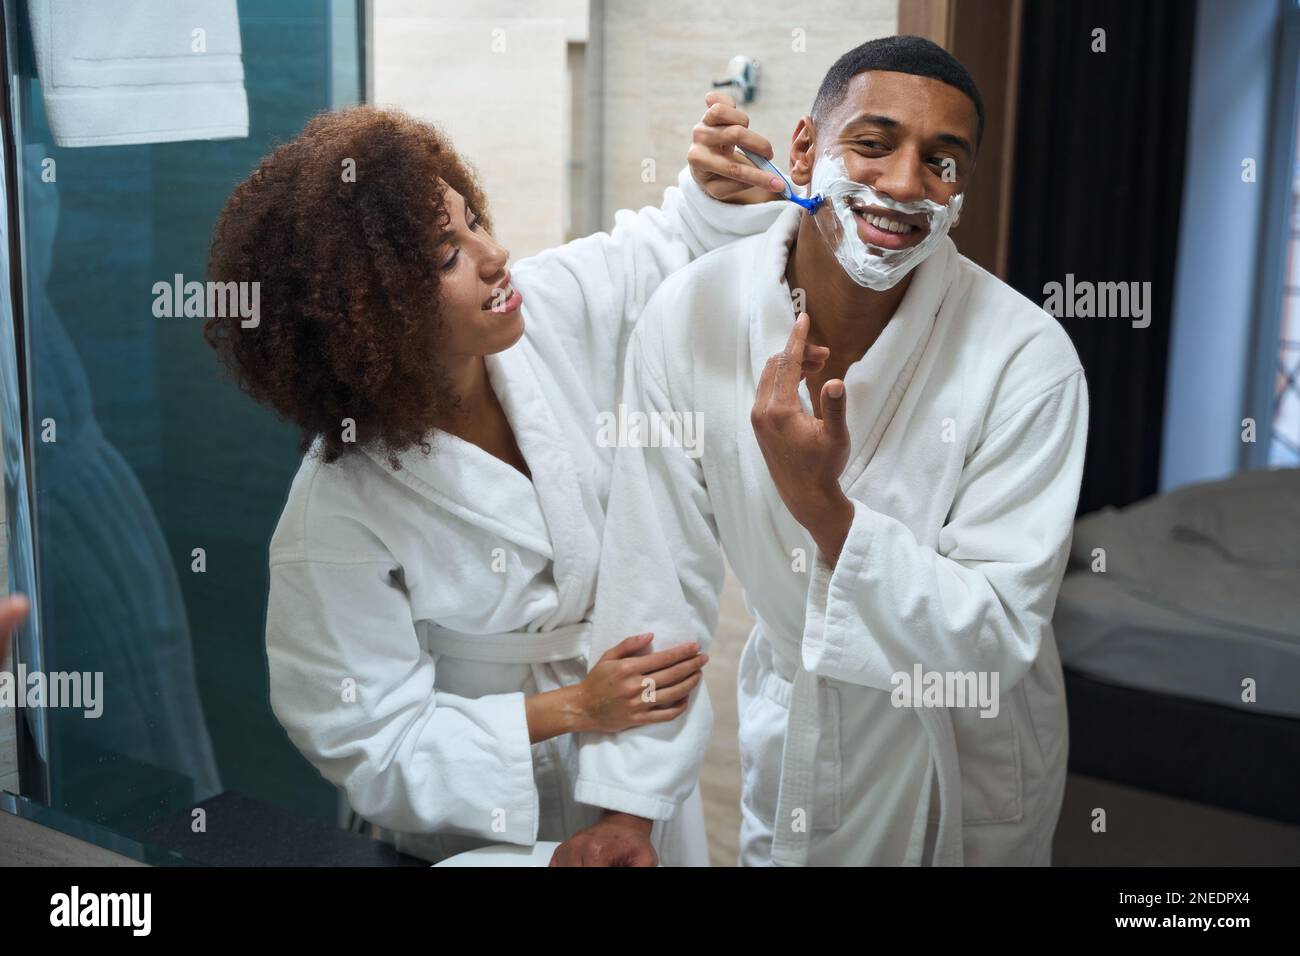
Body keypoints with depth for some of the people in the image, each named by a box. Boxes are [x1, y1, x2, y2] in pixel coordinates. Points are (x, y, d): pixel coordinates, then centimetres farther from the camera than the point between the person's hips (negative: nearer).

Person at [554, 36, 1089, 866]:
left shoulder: (1028, 360, -26)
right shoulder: (690, 315, -19)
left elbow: (999, 642, -25)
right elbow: (658, 580, -12)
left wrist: (823, 504, -39)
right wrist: (627, 803, -9)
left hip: (968, 759, -1)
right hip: (787, 730, 2)